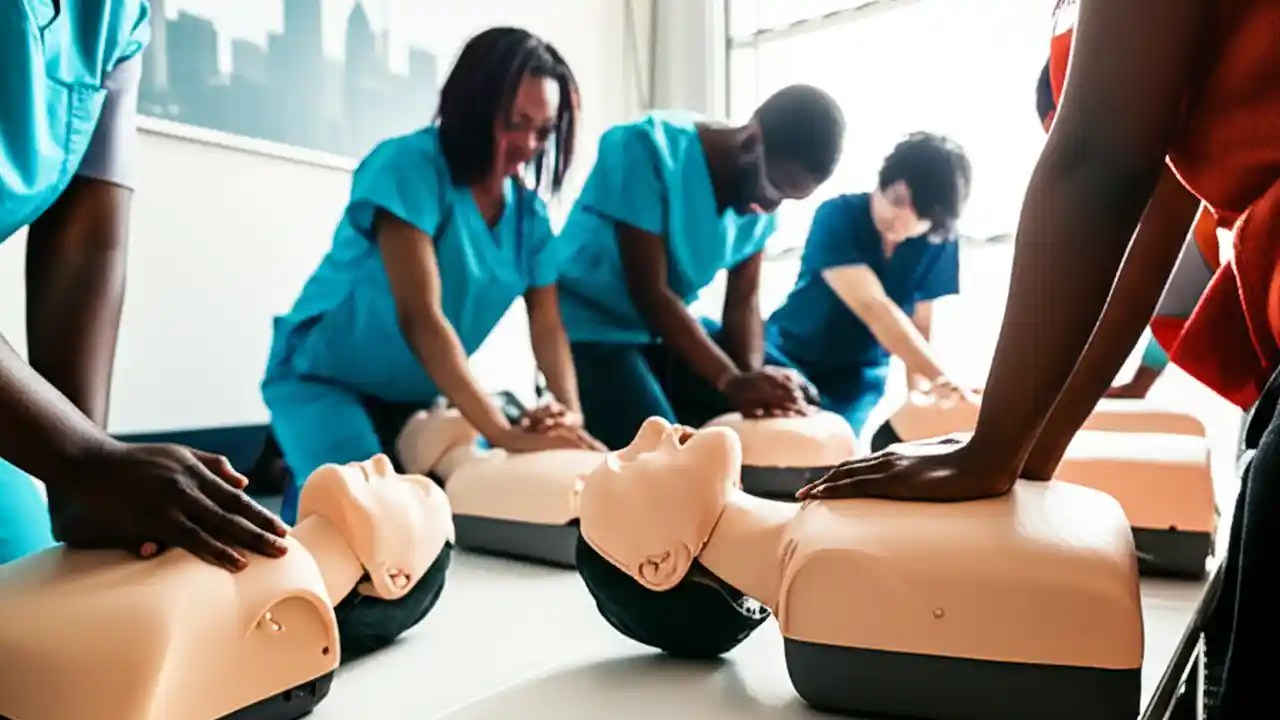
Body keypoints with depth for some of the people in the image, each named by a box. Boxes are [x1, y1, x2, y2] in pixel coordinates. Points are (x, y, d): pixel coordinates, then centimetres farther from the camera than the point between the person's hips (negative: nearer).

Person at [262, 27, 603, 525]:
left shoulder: (527, 210, -4)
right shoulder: (412, 165, -23)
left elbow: (547, 325, -9)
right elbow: (420, 318, -32)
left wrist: (570, 411, -29)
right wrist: (505, 433, -39)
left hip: (418, 393, 6)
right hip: (325, 375, -6)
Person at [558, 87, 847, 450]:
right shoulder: (649, 148, -25)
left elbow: (743, 300, -3)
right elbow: (650, 293, -27)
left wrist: (753, 374, -22)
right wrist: (732, 380, -33)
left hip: (677, 326, 7)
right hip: (593, 328, -7)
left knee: (800, 403, 2)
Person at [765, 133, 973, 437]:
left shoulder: (939, 244, -11)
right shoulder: (838, 217, -24)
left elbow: (921, 326, -10)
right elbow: (873, 307, -36)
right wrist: (942, 378, -44)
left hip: (859, 379, 2)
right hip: (791, 360, -2)